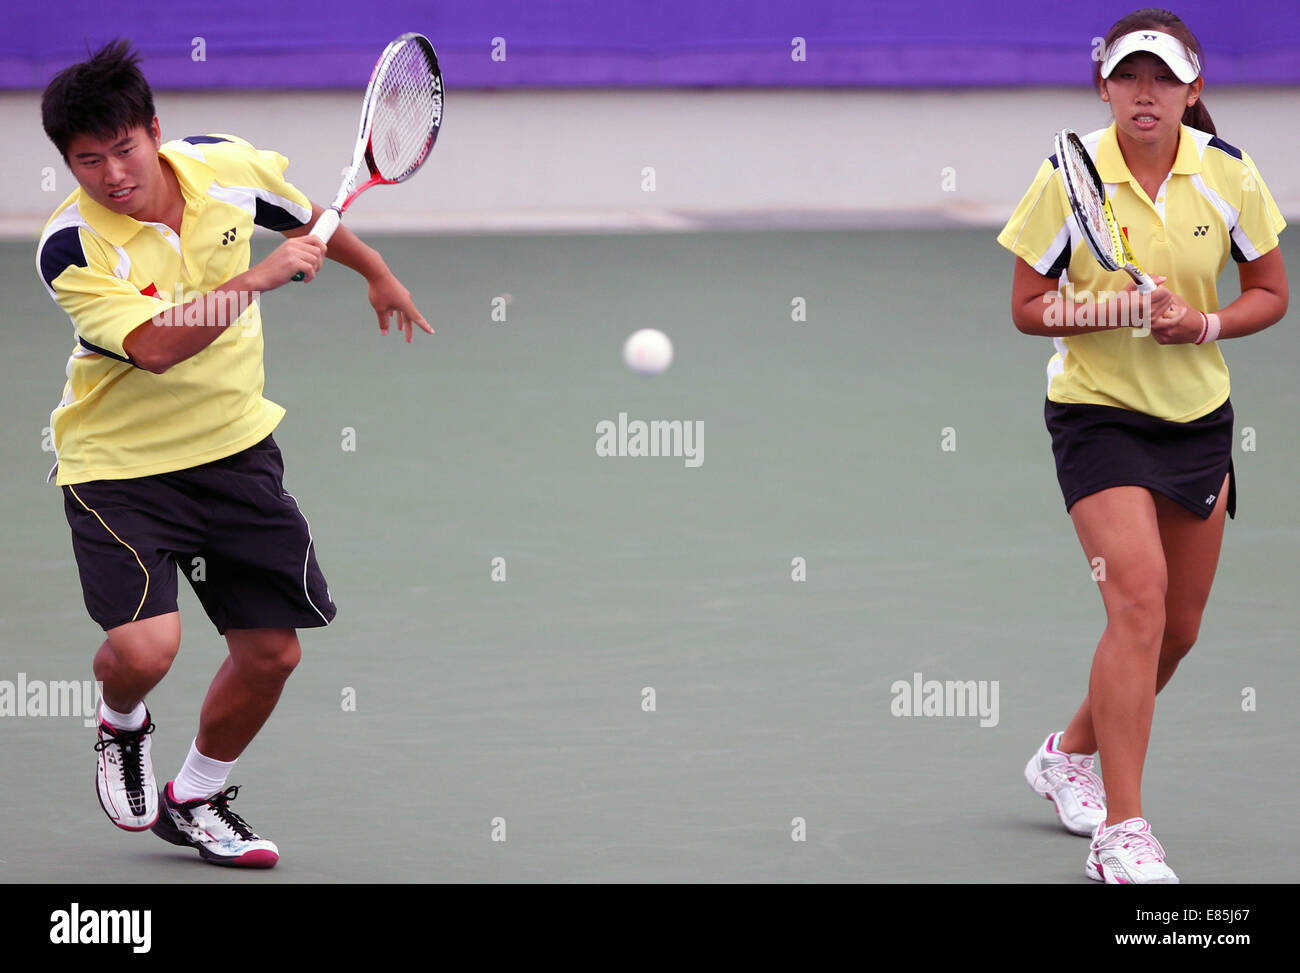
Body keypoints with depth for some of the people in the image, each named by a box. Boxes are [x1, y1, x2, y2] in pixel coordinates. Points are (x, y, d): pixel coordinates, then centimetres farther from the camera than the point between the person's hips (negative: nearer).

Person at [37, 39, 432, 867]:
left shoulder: (227, 167, -9)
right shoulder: (72, 248, -23)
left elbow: (308, 217, 14)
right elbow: (155, 346, -35)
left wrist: (377, 272, 27)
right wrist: (259, 279, -36)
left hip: (236, 448, 5)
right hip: (121, 462, -5)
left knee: (272, 651, 4)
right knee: (144, 648, -23)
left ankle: (195, 799, 30)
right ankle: (123, 726, 15)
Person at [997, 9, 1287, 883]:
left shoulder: (1229, 174, -5)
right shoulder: (1070, 174, -12)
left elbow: (1271, 293, 5)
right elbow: (1028, 307, -6)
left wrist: (1205, 324, -15)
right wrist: (1111, 310, -24)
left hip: (1198, 417, 5)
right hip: (1097, 412, -5)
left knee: (1178, 628, 12)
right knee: (1139, 598, -22)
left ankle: (1072, 753, 40)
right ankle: (1121, 833, -20)